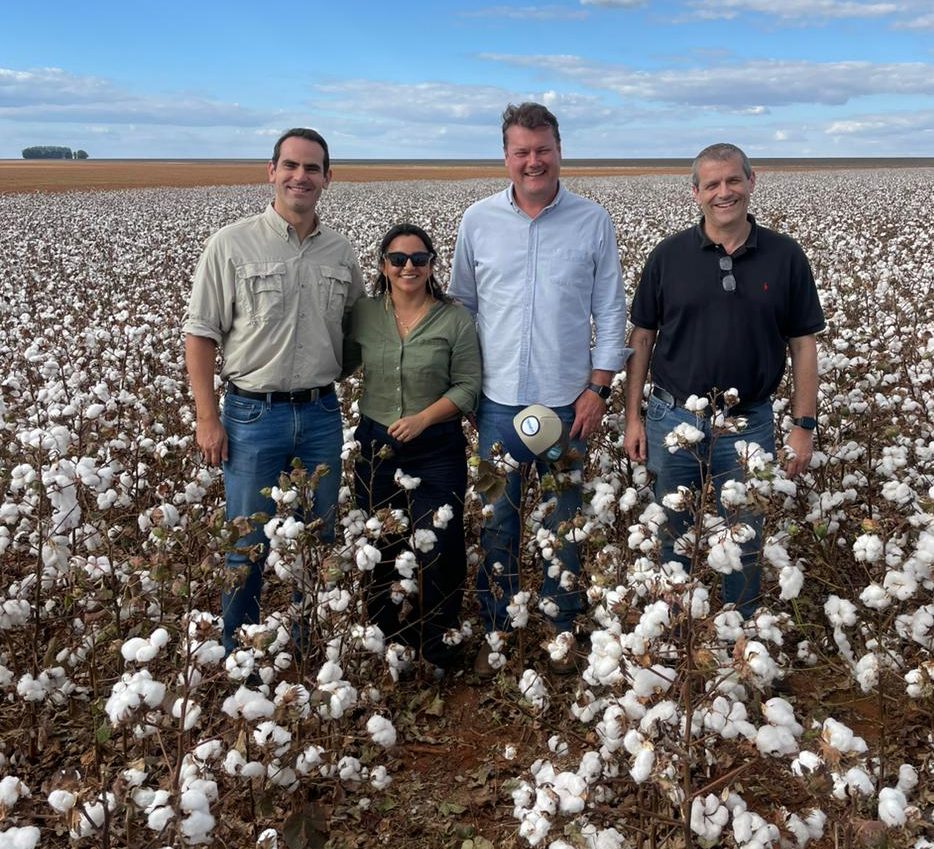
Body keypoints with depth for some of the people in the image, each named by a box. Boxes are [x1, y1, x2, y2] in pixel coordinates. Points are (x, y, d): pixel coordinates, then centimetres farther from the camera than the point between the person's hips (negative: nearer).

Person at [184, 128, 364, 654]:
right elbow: (201, 334, -4)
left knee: (318, 540, 14)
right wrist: (208, 419, -8)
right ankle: (238, 656, 23)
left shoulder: (341, 253, 6)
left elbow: (356, 331, 19)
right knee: (248, 545, 5)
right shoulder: (232, 245, -5)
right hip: (253, 414, -3)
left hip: (322, 414, 4)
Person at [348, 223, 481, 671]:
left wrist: (423, 418, -18)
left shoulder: (455, 319, -6)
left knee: (437, 551, -1)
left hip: (437, 450, -3)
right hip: (376, 447, 3)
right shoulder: (362, 314, 2)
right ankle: (383, 647, 30)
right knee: (380, 550, 13)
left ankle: (439, 655, 17)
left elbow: (468, 387, -7)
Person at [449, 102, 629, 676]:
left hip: (568, 399, -1)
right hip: (499, 399, 1)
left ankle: (563, 628, 27)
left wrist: (599, 386, -4)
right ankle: (496, 630, 25)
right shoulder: (478, 221, 3)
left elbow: (611, 311, 2)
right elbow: (462, 305, 11)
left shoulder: (593, 222, 0)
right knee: (496, 519, 9)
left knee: (565, 518, 10)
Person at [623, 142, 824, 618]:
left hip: (749, 424, 0)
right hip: (673, 420, 1)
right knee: (672, 539, 13)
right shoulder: (669, 255, 0)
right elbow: (641, 338, 4)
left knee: (744, 544, 11)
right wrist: (633, 417, 0)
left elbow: (803, 344, 2)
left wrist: (804, 425, -1)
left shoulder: (785, 256, 0)